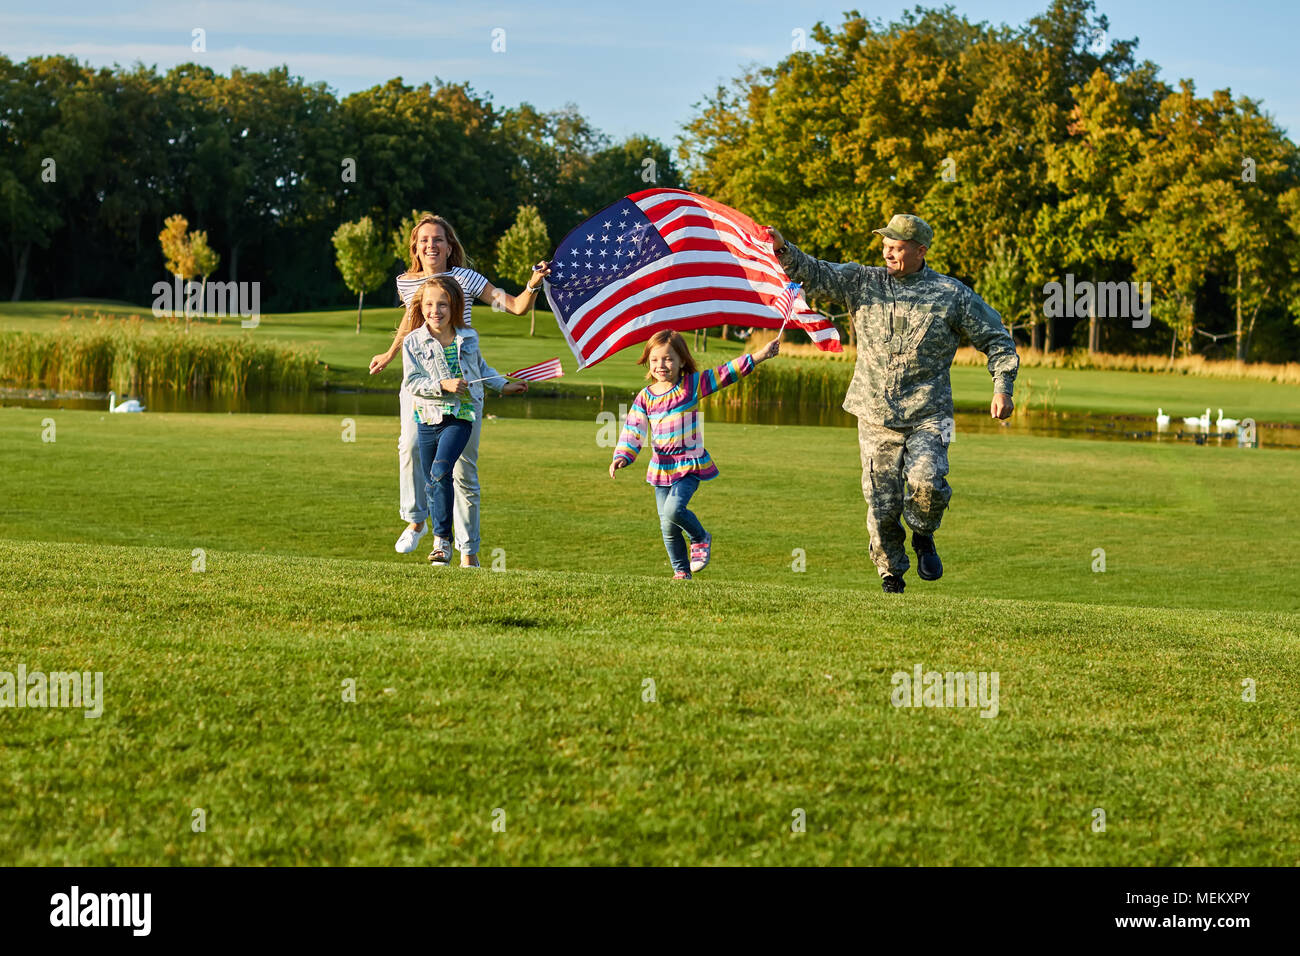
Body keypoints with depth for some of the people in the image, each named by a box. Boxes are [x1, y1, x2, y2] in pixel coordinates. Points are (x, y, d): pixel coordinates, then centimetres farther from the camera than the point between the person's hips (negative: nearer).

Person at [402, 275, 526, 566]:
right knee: (431, 484, 6)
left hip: (460, 416, -1)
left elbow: (480, 368, 26)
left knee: (441, 470, -22)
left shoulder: (468, 339, 5)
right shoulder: (413, 342, -2)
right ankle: (441, 542, 21)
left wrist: (503, 385, 22)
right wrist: (443, 385, -18)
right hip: (427, 418, 1)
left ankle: (443, 537, -14)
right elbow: (411, 382, -8)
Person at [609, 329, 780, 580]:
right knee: (667, 527, 5)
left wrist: (760, 355, -11)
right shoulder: (645, 397, 2)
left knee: (673, 508, -25)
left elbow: (728, 372, -6)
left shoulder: (692, 385, -4)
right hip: (661, 467, 4)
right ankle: (681, 571, 23)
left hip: (690, 465, -4)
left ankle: (700, 538, 4)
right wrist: (622, 456, -18)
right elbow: (633, 430, -2)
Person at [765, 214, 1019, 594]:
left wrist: (1002, 387, -2)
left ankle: (923, 537, 8)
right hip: (876, 418, 2)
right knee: (882, 502, 1)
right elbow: (816, 274, -4)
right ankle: (890, 574, 22)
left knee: (926, 481, -24)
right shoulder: (863, 282, 6)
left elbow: (996, 338, 9)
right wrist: (783, 251, -23)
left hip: (927, 416, -2)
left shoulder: (951, 294, 2)